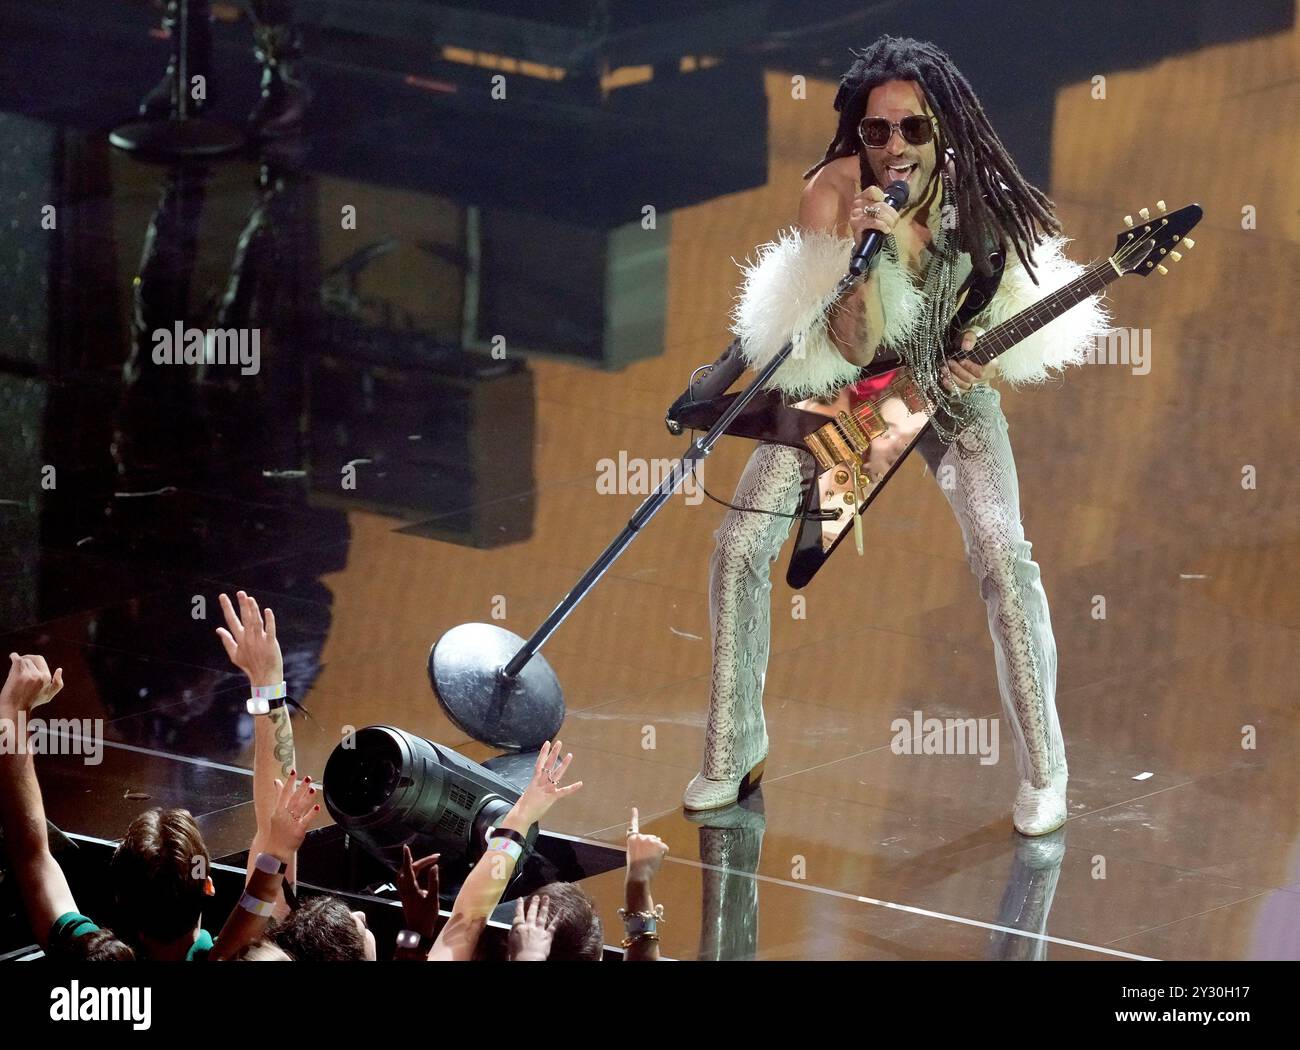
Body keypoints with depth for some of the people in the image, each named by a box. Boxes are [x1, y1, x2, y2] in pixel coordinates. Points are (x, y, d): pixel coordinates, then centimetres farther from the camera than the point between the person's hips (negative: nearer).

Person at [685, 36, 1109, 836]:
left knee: (1003, 555, -20)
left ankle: (1044, 769, -6)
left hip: (950, 386, -1)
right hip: (838, 383, 1)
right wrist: (867, 252, -41)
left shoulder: (982, 199, -20)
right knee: (741, 548, -9)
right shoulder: (833, 190, -24)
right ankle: (733, 754, 9)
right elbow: (852, 346, -26)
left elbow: (1026, 331, -4)